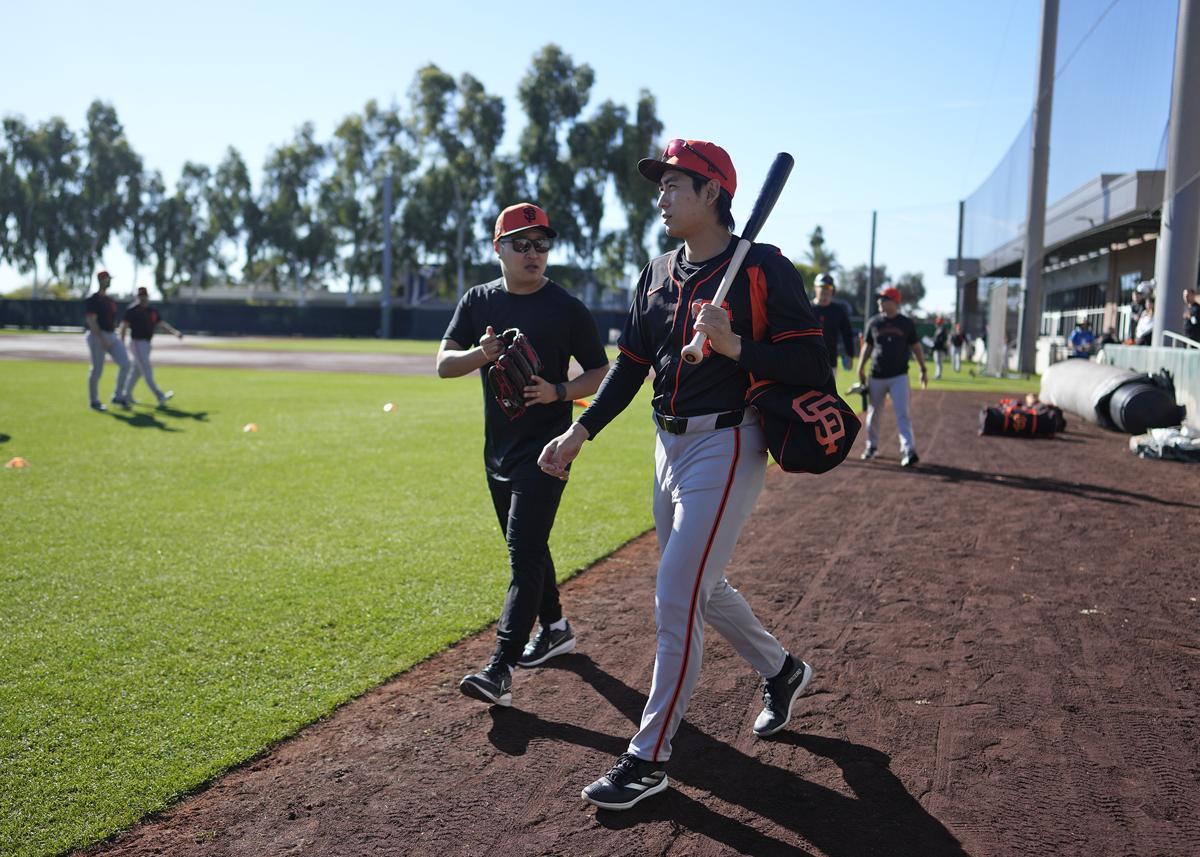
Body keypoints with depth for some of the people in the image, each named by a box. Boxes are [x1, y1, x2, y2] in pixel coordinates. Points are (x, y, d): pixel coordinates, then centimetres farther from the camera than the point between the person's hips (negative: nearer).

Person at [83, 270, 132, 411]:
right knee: (97, 370, -2)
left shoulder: (110, 300, 16)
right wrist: (102, 339, -24)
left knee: (125, 364, -2)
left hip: (112, 336, 8)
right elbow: (91, 321, -17)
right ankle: (94, 402, 10)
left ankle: (118, 396, 8)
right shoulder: (92, 299, -9)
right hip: (97, 336, -8)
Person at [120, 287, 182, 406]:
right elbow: (123, 326, -8)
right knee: (147, 370, -10)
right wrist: (122, 344, -13)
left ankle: (126, 395, 25)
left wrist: (174, 332, -14)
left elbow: (162, 324, 4)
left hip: (147, 343, 7)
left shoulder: (153, 311, 12)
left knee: (137, 370, 14)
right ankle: (160, 396, -14)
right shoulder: (132, 310, -7)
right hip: (137, 342, -7)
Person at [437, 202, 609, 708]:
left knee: (524, 552, -12)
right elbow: (443, 364, -1)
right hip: (498, 448, 6)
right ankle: (554, 629, 38)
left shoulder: (567, 308, -5)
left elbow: (602, 373, 0)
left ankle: (500, 671, -14)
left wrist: (559, 391, -19)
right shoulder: (478, 301, 6)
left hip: (545, 448, -6)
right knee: (525, 548, 18)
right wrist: (480, 353, -22)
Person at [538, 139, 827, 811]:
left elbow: (813, 363, -14)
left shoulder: (763, 269, -11)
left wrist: (735, 347, -27)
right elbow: (631, 365, 13)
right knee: (701, 587, 18)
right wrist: (582, 431, 4)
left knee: (676, 598, -8)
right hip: (670, 446, 8)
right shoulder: (658, 275, 11)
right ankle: (782, 671, 43)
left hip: (726, 446, -8)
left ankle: (650, 759, 6)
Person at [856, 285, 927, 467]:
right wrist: (860, 369, 0)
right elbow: (867, 347, 10)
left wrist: (923, 370, 1)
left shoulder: (906, 323, 1)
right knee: (873, 413, 11)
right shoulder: (873, 322, 5)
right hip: (877, 376, 2)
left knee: (902, 413, -10)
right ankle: (872, 446, 27)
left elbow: (915, 347, 6)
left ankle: (909, 451, -13)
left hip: (899, 376, -2)